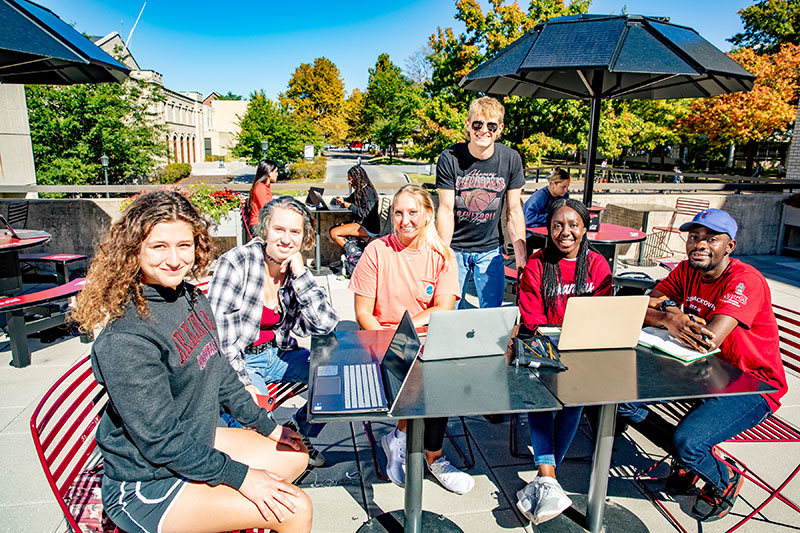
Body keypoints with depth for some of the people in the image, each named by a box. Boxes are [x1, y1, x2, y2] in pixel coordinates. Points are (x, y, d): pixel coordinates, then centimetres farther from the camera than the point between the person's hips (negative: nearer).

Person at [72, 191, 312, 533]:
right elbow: (160, 441, -23)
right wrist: (240, 477, -18)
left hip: (198, 444, 9)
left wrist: (267, 426, 11)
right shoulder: (125, 340, -28)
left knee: (295, 454, 13)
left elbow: (218, 371, 9)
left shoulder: (191, 298, -2)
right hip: (147, 487, -8)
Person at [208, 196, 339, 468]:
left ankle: (299, 431, 13)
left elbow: (325, 324, -11)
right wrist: (243, 383, -25)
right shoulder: (237, 262, -16)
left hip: (276, 356, 5)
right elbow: (216, 329, -18)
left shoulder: (297, 273, 0)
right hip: (236, 362, -5)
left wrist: (300, 274, -17)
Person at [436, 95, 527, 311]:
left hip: (490, 249, 2)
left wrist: (521, 254, -3)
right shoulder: (449, 158, -11)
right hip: (455, 247, -2)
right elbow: (446, 210, -10)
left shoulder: (511, 159, -4)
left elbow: (514, 210, 0)